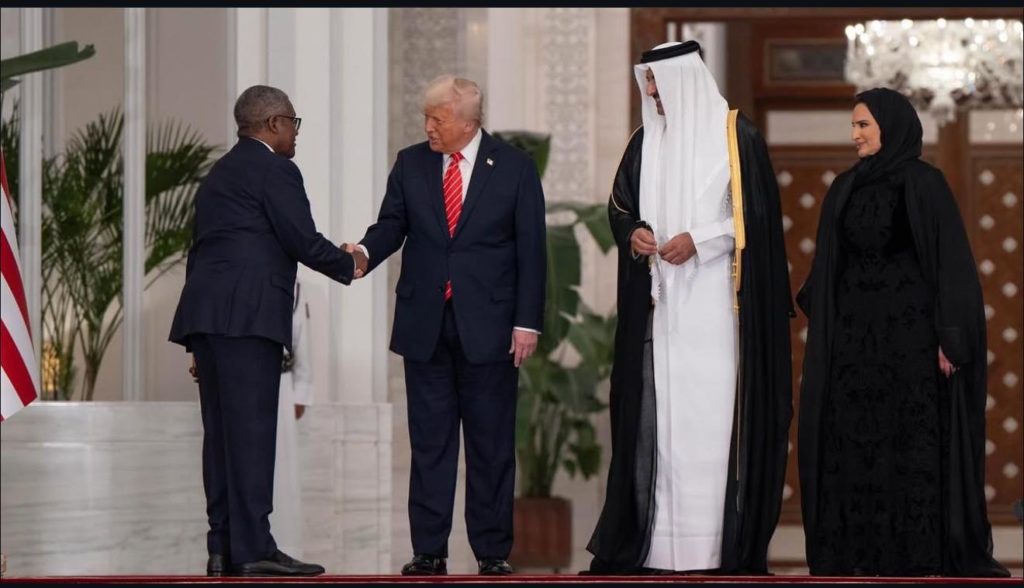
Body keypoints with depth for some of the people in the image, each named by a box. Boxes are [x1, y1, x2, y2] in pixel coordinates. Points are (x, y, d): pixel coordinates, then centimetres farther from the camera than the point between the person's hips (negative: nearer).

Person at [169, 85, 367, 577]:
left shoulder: (218, 174, 24)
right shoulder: (274, 170, -3)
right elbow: (302, 240, -9)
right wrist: (348, 266, 11)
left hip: (204, 314, 9)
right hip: (247, 313, -9)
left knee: (221, 431, 7)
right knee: (251, 428, -10)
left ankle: (223, 547, 6)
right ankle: (253, 548, -13)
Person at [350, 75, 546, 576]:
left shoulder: (514, 168, 0)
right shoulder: (410, 164, 7)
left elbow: (531, 249, -1)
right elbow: (391, 225, 5)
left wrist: (527, 322, -6)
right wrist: (365, 253, -18)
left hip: (487, 325, -2)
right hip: (425, 326, 2)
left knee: (491, 444, 3)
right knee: (429, 441, 4)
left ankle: (492, 552, 9)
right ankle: (429, 550, 8)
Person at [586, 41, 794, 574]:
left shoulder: (735, 136, -5)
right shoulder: (646, 140, 10)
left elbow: (758, 216, -5)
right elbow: (620, 205, 17)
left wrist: (700, 240, -15)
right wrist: (634, 232, -5)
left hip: (716, 298, -5)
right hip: (659, 300, 5)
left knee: (713, 407, -6)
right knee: (658, 405, 1)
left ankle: (722, 540, -4)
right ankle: (652, 531, 3)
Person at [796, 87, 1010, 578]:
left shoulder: (924, 185, -6)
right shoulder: (845, 189, 11)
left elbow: (950, 260, -10)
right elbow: (829, 265, 15)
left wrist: (950, 336, -15)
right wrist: (819, 318, 8)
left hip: (908, 330, -6)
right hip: (854, 331, 6)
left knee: (913, 440, -5)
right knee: (850, 440, 2)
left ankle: (919, 552, -1)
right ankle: (855, 550, 5)